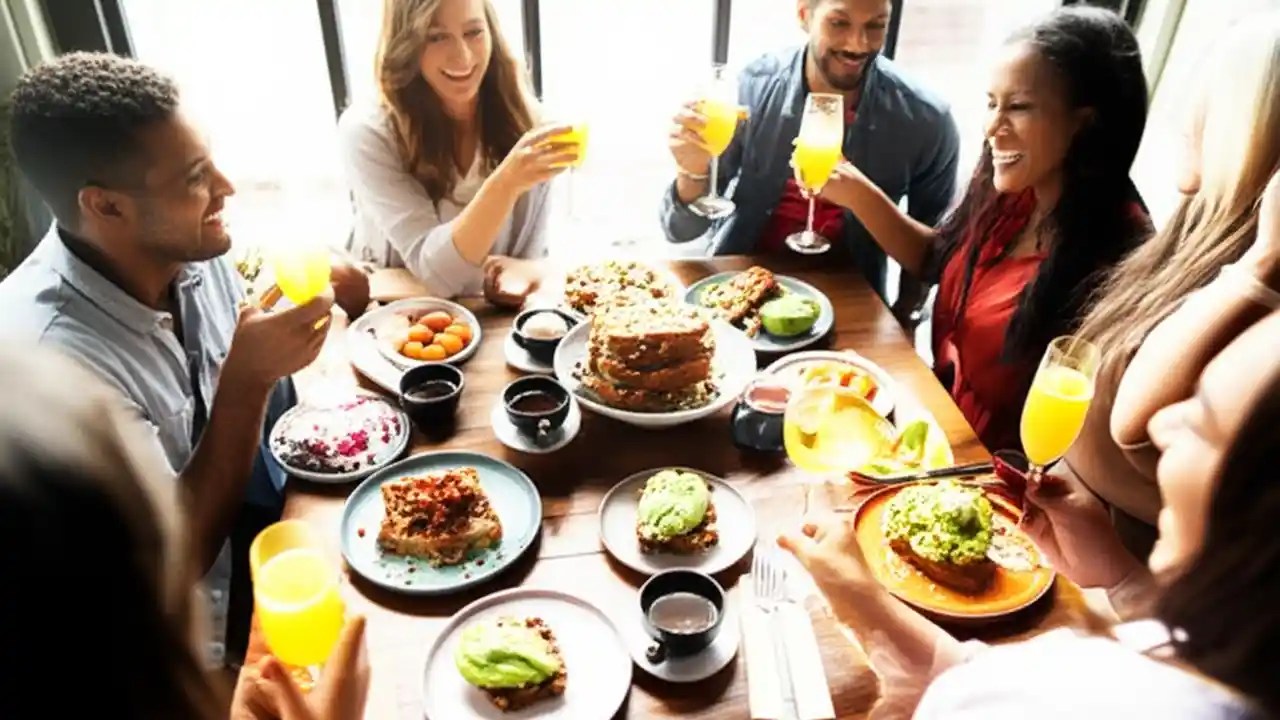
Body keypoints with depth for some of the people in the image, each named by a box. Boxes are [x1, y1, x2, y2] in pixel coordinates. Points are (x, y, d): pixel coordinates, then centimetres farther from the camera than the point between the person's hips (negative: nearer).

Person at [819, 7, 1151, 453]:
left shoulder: (1115, 258, -27)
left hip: (992, 463, -6)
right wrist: (859, 195, -3)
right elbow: (936, 259, 11)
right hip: (941, 416, 6)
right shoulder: (1011, 196, -7)